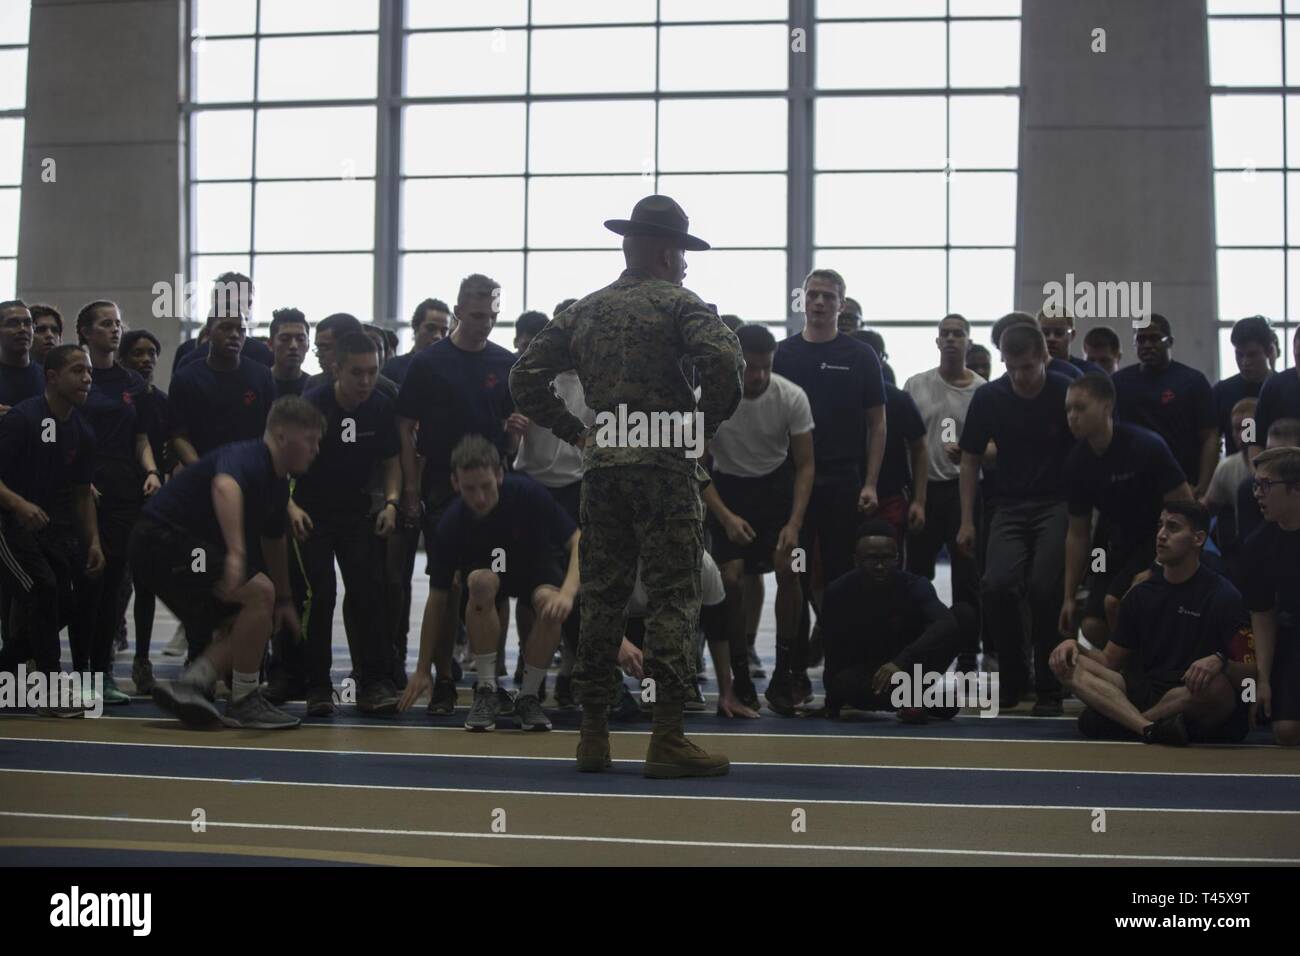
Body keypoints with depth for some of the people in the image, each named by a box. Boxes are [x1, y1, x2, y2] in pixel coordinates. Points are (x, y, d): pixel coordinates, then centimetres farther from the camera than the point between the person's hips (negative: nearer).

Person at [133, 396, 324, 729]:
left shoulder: (278, 483, 12)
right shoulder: (245, 458, -20)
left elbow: (274, 542, 27)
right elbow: (225, 487, -45)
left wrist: (284, 601, 34)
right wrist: (236, 554, -56)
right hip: (163, 537, -11)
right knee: (259, 591, -21)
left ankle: (185, 687, 2)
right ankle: (243, 703, -11)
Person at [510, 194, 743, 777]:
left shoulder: (583, 311, 14)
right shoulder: (677, 303, -3)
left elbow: (525, 378, 14)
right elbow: (723, 362, -20)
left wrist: (574, 432, 15)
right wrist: (704, 426, -7)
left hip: (601, 467, 6)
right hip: (663, 466, -5)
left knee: (600, 598, 10)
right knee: (672, 599, -3)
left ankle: (592, 734, 14)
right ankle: (667, 738, -6)